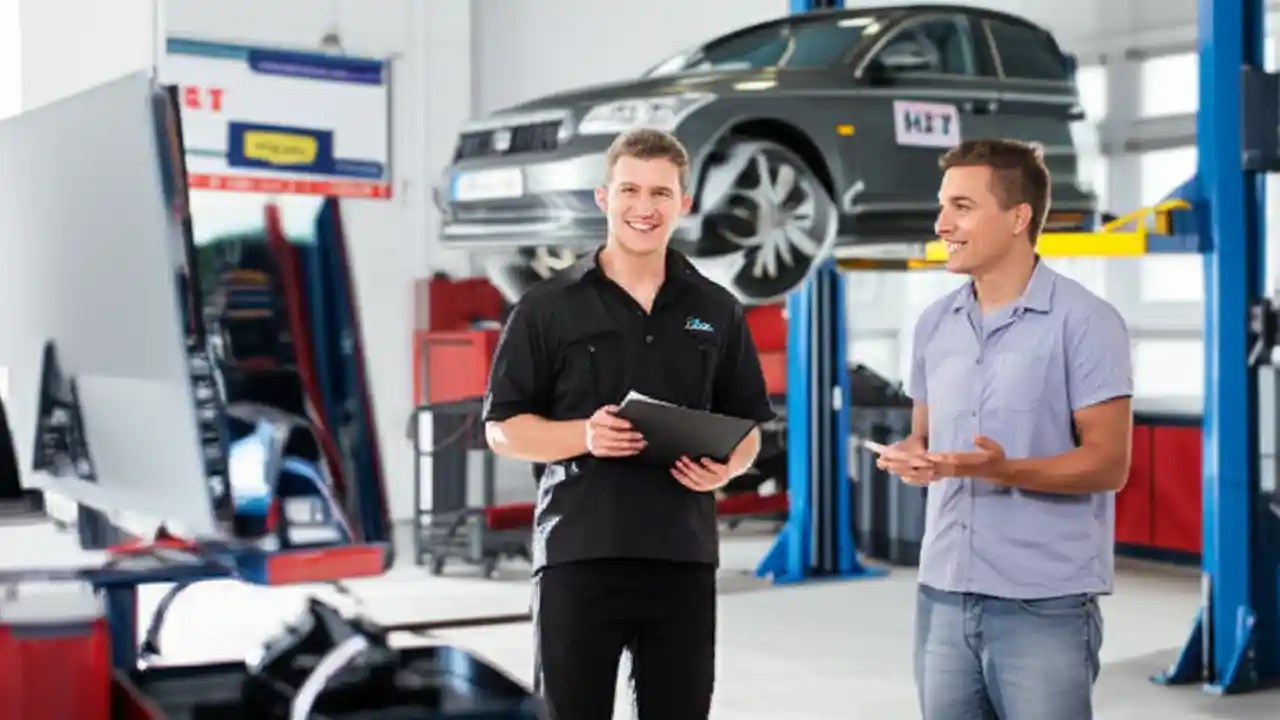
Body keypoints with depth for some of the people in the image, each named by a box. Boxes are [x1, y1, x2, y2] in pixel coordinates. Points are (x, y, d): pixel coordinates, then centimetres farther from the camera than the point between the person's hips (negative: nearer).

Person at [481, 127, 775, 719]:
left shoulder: (717, 311, 10)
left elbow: (746, 427, 14)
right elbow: (503, 428, 0)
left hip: (683, 559, 3)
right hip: (578, 557, -2)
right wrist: (585, 435, -17)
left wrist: (727, 466, -8)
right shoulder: (548, 307, 0)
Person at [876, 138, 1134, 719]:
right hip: (943, 593, 6)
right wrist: (905, 456, -6)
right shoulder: (934, 323, 10)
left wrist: (1006, 470, -26)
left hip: (1045, 603, -5)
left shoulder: (1085, 322, -8)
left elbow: (1108, 463, -11)